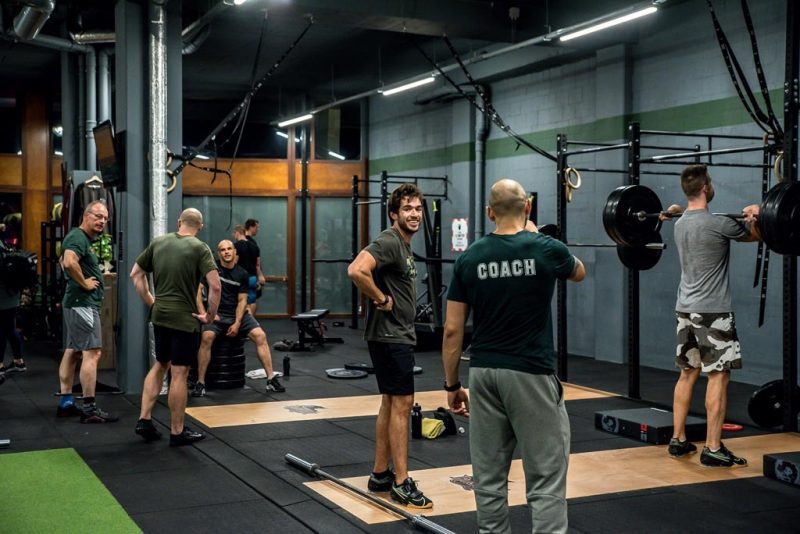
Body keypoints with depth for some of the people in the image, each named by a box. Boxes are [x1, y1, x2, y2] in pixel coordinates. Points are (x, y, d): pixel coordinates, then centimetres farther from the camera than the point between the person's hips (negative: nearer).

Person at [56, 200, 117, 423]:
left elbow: (64, 261, 34)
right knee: (92, 353, -12)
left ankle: (66, 403, 18)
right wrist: (84, 283, -20)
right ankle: (90, 409, -12)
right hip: (83, 302, -11)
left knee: (73, 351, 13)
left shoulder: (84, 238, 17)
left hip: (76, 302, 11)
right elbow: (69, 262, -35)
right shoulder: (78, 237, -15)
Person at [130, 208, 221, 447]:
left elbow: (136, 274, 13)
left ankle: (144, 419, 20)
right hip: (184, 319, -6)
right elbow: (215, 285, -19)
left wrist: (150, 302, 17)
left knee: (160, 365, 22)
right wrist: (210, 315, -7)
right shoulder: (199, 248, -9)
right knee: (179, 373, 0)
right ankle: (177, 432, 9)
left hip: (159, 316, 6)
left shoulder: (158, 242, 7)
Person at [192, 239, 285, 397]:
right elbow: (197, 290, -5)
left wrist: (237, 323, -9)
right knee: (207, 337, -32)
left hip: (238, 313, 3)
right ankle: (200, 383, -22)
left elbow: (242, 300, 3)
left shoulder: (242, 274, 5)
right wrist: (203, 313, -14)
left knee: (260, 335, -18)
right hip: (217, 313, -3)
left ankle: (271, 379, -12)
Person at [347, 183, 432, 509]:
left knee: (391, 403, 13)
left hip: (400, 335, 10)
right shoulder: (389, 242, -16)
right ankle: (401, 483, -2)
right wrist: (382, 300, -21)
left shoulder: (404, 245, 15)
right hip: (390, 336, -10)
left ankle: (380, 476, 21)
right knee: (402, 403, -7)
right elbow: (357, 271, -32)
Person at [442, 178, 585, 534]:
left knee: (489, 476, 13)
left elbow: (452, 330, 0)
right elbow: (579, 273, 18)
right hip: (531, 374, -3)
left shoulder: (469, 259, 0)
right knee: (545, 479, 0)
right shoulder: (546, 250, -7)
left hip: (484, 373, 4)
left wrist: (452, 385, 10)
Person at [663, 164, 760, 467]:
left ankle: (678, 441, 18)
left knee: (687, 373, 14)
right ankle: (713, 450, -3)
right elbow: (756, 235, -1)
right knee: (718, 377, -4)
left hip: (686, 309, 8)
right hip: (712, 311, -8)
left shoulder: (680, 224, 8)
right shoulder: (717, 223, -16)